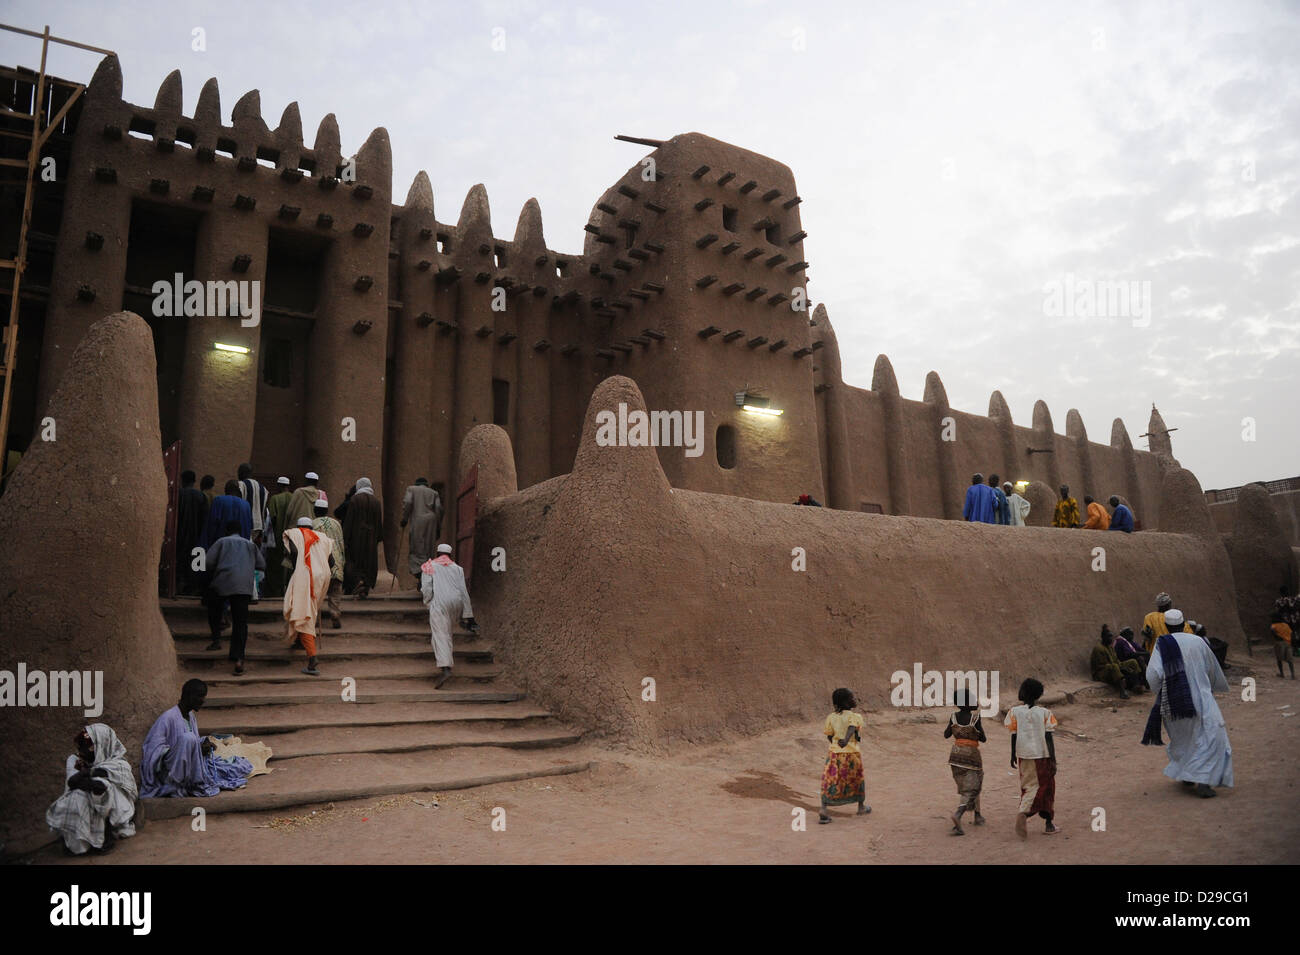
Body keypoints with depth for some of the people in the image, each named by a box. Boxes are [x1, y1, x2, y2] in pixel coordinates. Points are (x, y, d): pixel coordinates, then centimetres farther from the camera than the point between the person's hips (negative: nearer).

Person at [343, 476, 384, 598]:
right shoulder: (376, 501, 5)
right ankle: (365, 590, 2)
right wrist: (379, 538, 14)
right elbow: (379, 521, 7)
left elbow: (349, 519, -9)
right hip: (371, 537, 3)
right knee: (368, 562, 7)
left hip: (357, 535, -3)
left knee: (353, 560, 8)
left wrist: (345, 538, -7)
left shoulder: (355, 499, -7)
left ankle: (358, 581, -15)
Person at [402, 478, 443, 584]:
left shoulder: (411, 489, 15)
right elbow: (438, 509, 7)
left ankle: (420, 574, -23)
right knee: (428, 551, 8)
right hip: (431, 521, 3)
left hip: (417, 521, -3)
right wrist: (438, 528, 8)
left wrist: (404, 518, 3)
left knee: (416, 550, -2)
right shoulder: (433, 493, 19)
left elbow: (407, 503, -3)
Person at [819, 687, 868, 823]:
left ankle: (823, 809, -12)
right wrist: (846, 740, -44)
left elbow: (829, 737, 7)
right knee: (858, 779, 21)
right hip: (852, 754, -2)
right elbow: (851, 729, -28)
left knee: (829, 782, 5)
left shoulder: (831, 718, 2)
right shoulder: (855, 717, -9)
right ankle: (861, 807, 38)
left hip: (834, 753, 2)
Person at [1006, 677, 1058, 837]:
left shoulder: (1015, 712, -3)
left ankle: (1024, 813, -9)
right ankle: (1049, 824, 11)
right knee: (1046, 788, 11)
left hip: (1024, 755, 1)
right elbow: (1048, 737, -8)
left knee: (1029, 787, 11)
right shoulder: (1044, 713, -6)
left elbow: (1013, 735, -1)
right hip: (1043, 754, -1)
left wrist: (1013, 756, 10)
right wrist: (1053, 760, -5)